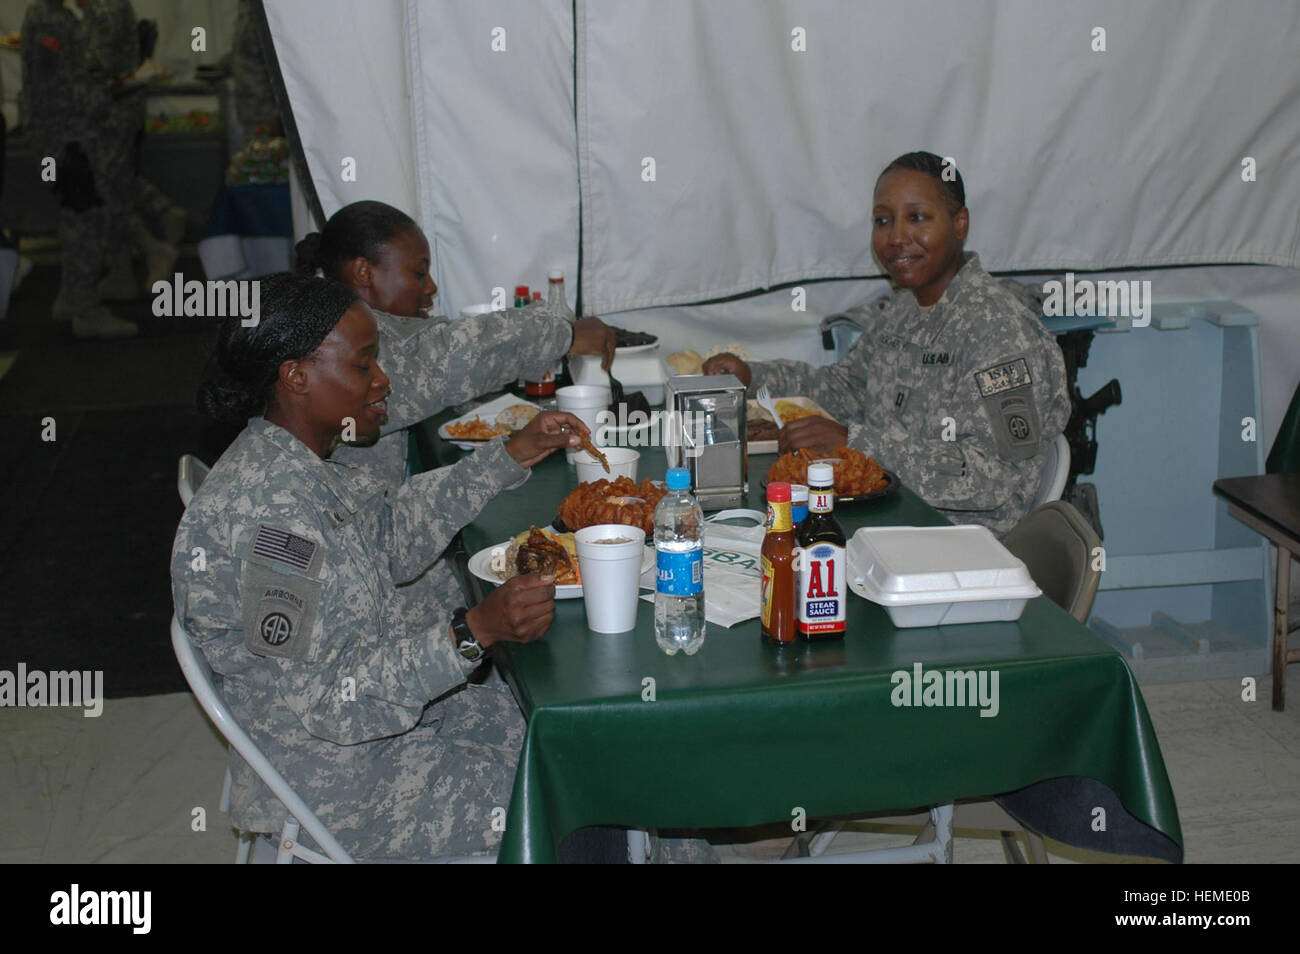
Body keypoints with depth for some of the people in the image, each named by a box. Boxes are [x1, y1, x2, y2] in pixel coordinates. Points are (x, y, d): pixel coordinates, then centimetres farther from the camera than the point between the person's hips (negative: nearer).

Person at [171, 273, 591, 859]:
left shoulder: (298, 466, -1)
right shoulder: (268, 520, -32)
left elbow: (395, 531, 15)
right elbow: (332, 702, -30)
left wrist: (515, 455, 9)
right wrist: (474, 632, -36)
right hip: (338, 793, -9)